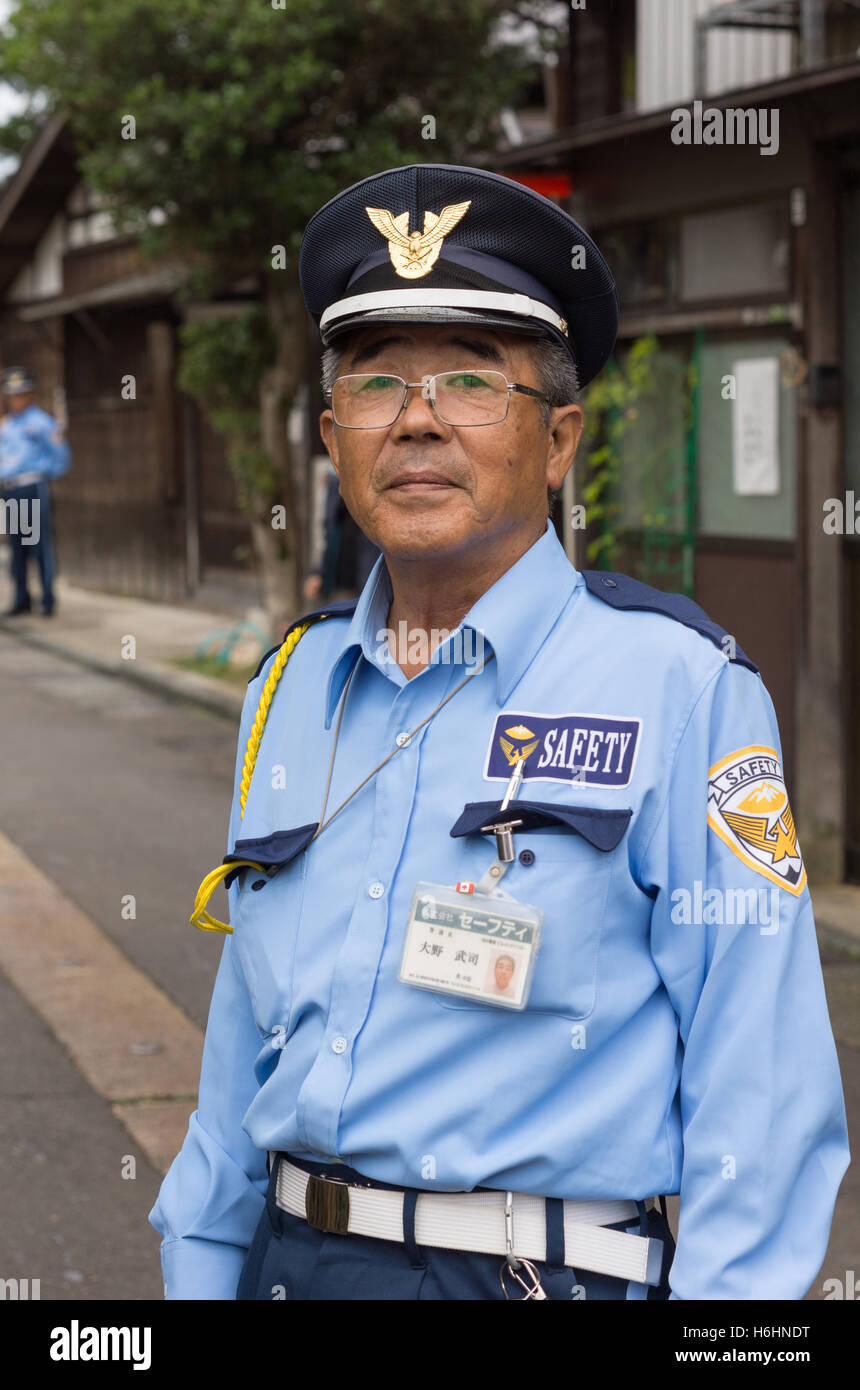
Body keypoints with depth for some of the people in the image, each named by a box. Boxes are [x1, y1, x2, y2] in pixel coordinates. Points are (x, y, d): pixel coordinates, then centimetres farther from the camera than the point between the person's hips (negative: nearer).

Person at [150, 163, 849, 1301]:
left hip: (540, 1265, -5)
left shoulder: (680, 688, -10)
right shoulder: (292, 687, 6)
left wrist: (729, 1290, -16)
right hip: (290, 1258, 5)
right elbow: (244, 1037, 12)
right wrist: (200, 1267, 12)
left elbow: (761, 1099, -12)